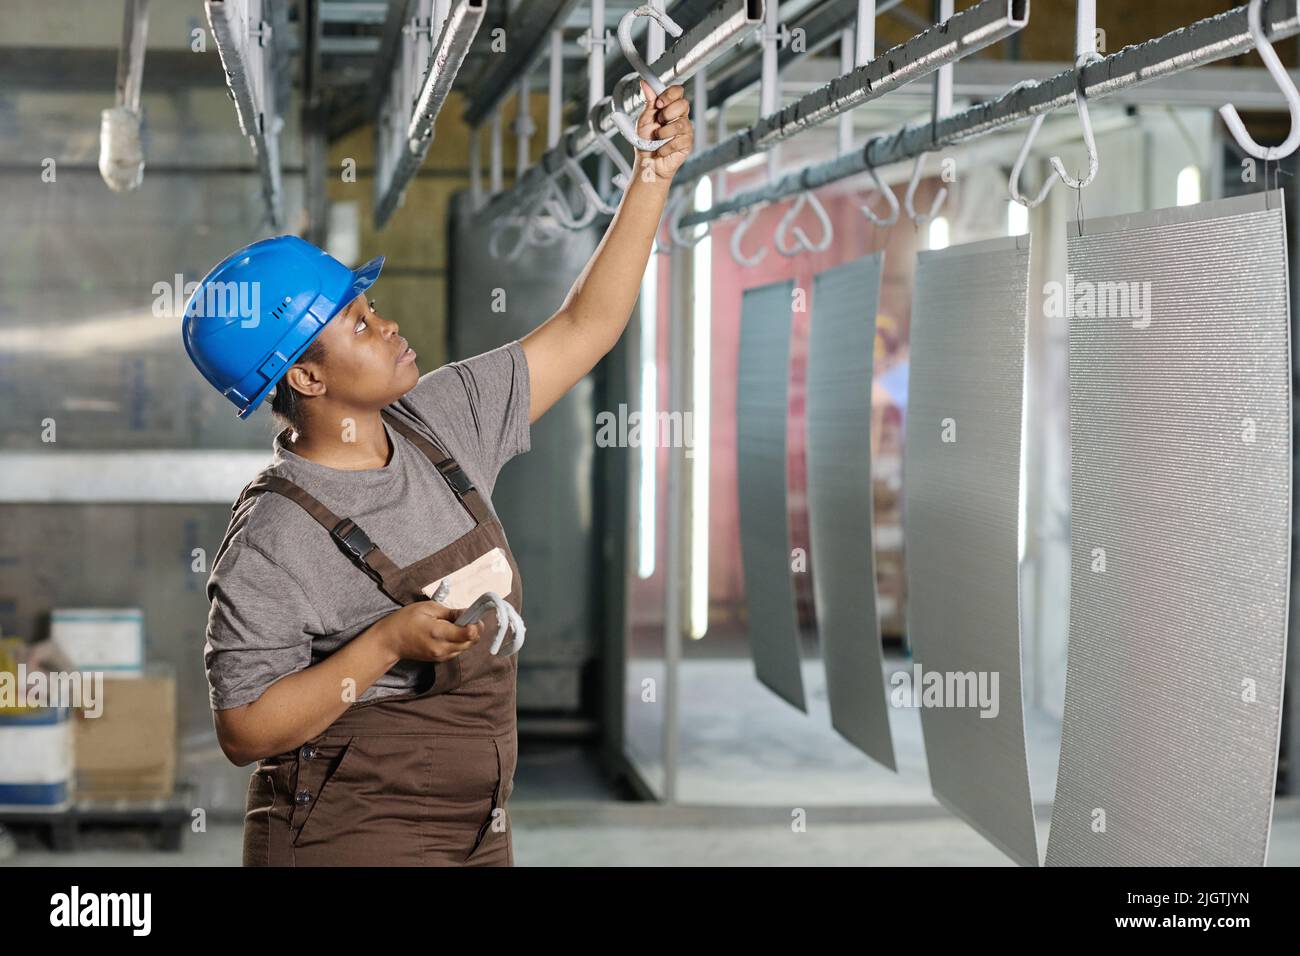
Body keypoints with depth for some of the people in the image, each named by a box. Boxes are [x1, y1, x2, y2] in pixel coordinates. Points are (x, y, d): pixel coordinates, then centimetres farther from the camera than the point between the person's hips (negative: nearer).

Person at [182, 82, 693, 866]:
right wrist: (388, 644, -25)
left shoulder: (440, 422, 1)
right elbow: (243, 731, -19)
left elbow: (583, 329, 7)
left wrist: (653, 177, 3)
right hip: (348, 839, -7)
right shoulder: (272, 542, -19)